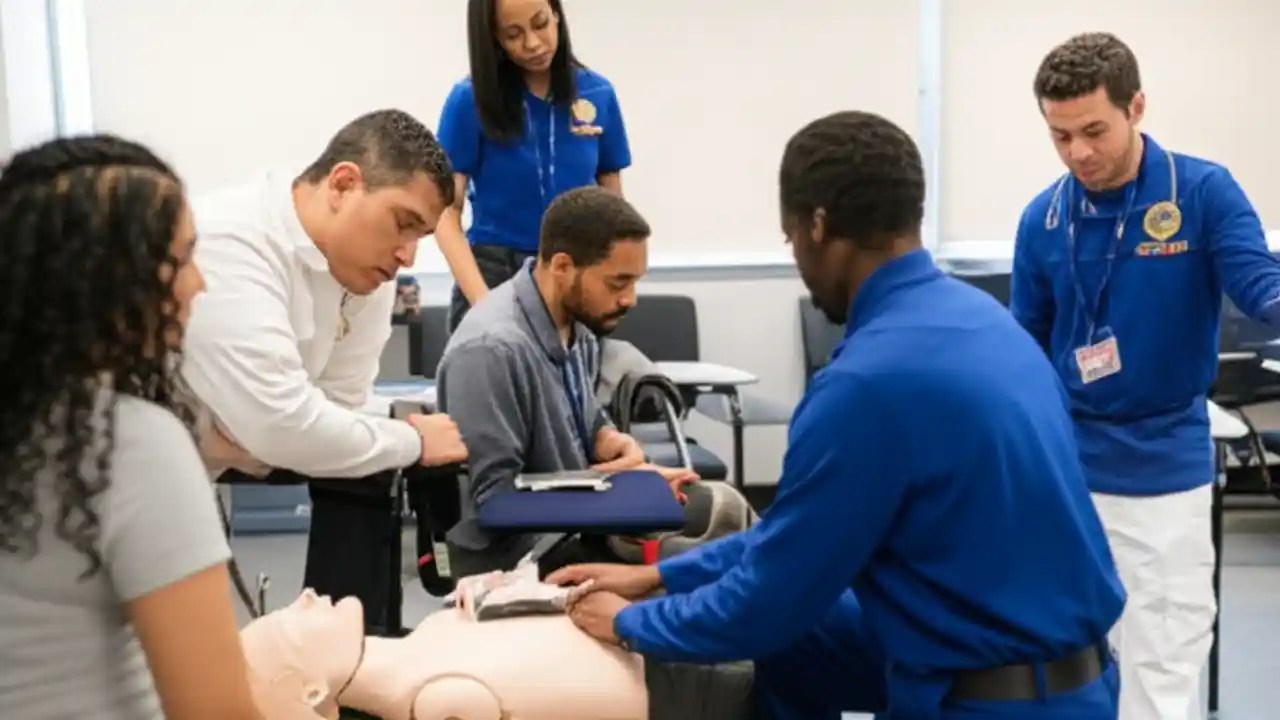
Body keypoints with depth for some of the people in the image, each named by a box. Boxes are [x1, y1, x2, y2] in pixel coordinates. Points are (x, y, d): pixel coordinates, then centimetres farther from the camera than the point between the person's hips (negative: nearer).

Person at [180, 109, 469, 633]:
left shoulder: (361, 257, -10)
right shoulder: (227, 244, -33)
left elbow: (341, 400, -7)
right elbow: (282, 426, -37)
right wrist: (413, 441, -23)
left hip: (205, 455, 8)